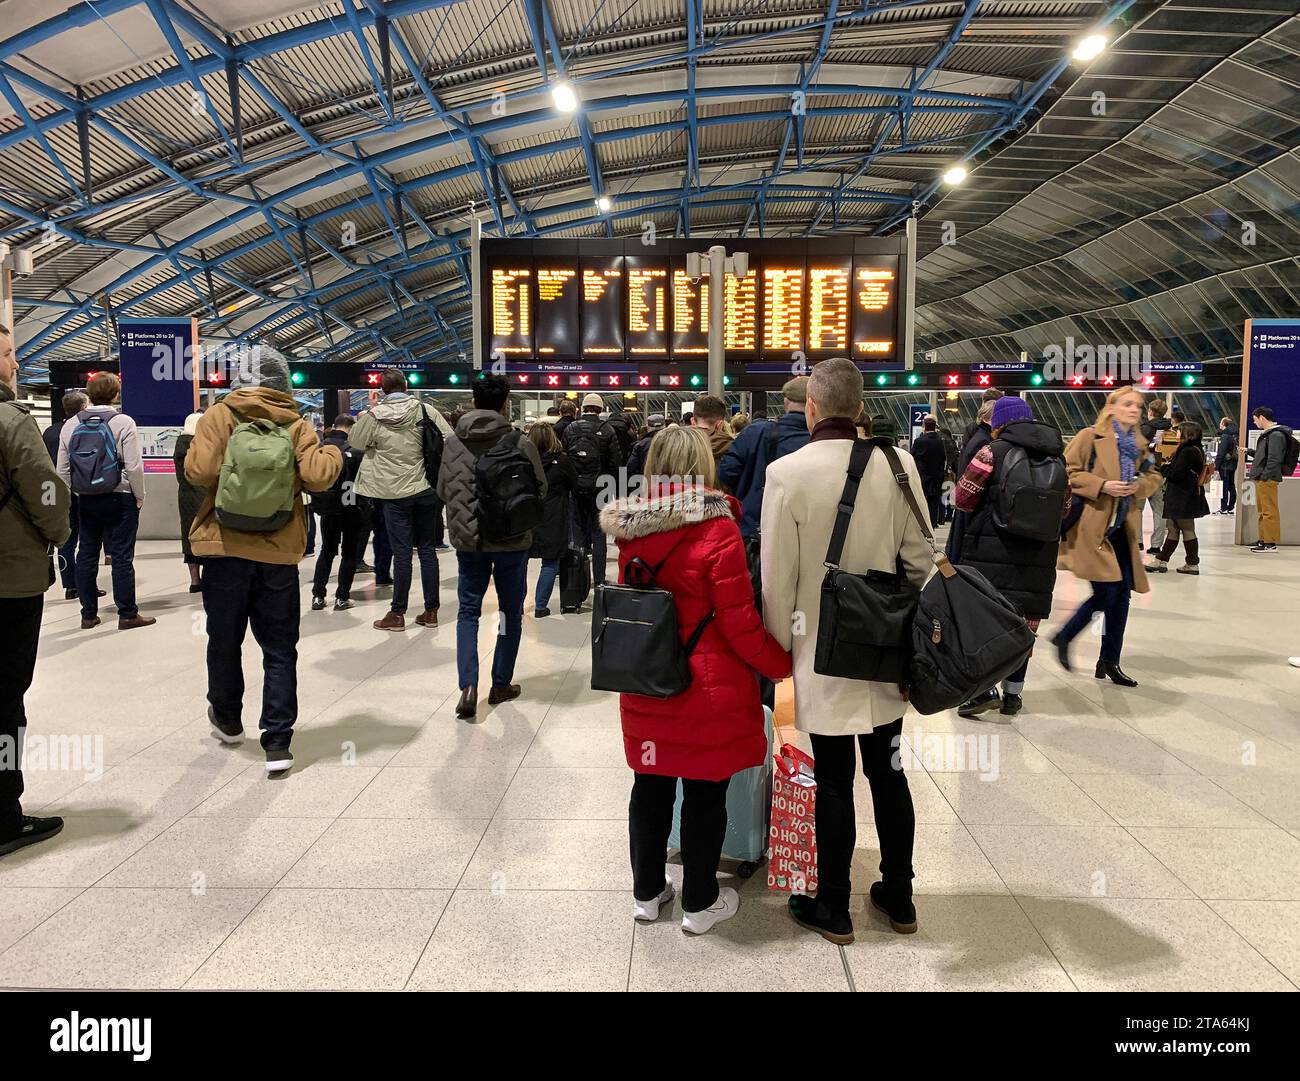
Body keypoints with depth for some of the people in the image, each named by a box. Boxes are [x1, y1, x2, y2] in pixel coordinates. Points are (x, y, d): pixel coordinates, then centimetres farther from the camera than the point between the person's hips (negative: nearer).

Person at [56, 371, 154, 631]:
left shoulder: (71, 425, 4)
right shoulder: (123, 422, -11)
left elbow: (63, 469, 5)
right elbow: (133, 466, -15)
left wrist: (76, 493, 16)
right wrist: (139, 495, -3)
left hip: (86, 500, 5)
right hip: (120, 499, -4)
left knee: (86, 555, 11)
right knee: (122, 556, 0)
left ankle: (88, 614, 18)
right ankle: (127, 614, 4)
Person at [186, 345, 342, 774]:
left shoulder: (218, 417, -4)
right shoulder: (297, 425, -2)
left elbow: (199, 471, -14)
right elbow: (316, 477, -11)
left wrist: (194, 457, 8)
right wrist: (331, 453, 8)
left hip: (226, 548, 0)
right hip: (279, 552, 0)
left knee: (225, 639, 17)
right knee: (279, 648, 7)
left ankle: (227, 720, 36)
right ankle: (277, 741, 4)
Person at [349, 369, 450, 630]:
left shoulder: (374, 416, -8)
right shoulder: (425, 410, -4)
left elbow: (355, 441, 8)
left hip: (394, 493, -2)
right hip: (426, 490, 2)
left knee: (401, 551, 2)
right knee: (428, 549, 9)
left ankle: (397, 613, 9)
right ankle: (431, 610, 15)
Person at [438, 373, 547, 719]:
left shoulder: (453, 443, -5)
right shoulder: (522, 444, -13)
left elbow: (442, 490, 3)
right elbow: (540, 490, -4)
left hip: (468, 539, 2)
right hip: (511, 540, -2)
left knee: (468, 611, 13)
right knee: (511, 612, 14)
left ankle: (468, 686, -2)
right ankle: (501, 685, 23)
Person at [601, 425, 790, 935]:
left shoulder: (632, 530, -2)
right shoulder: (717, 529, -17)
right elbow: (739, 622, -15)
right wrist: (783, 664, -2)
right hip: (709, 688, -5)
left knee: (651, 788, 17)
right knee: (705, 794, 10)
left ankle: (647, 892, 33)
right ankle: (700, 903, 25)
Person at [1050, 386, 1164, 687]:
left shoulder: (1137, 445, 14)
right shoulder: (1091, 437, -7)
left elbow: (1154, 476, 24)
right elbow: (1067, 471, -12)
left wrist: (1140, 485, 1)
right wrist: (1102, 485, -19)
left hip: (1122, 527, 7)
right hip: (1092, 525, -7)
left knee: (1122, 593, 6)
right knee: (1106, 592, -12)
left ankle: (1110, 662, 17)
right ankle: (1064, 637, 13)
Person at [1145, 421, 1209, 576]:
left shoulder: (1187, 452, -19)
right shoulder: (1197, 450, 13)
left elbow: (1176, 474, -23)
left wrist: (1164, 467, -6)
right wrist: (1168, 467, 4)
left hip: (1183, 498, -10)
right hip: (1186, 497, 10)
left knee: (1188, 531, 0)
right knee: (1172, 529, 11)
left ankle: (1193, 564, 8)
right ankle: (1161, 561, 15)